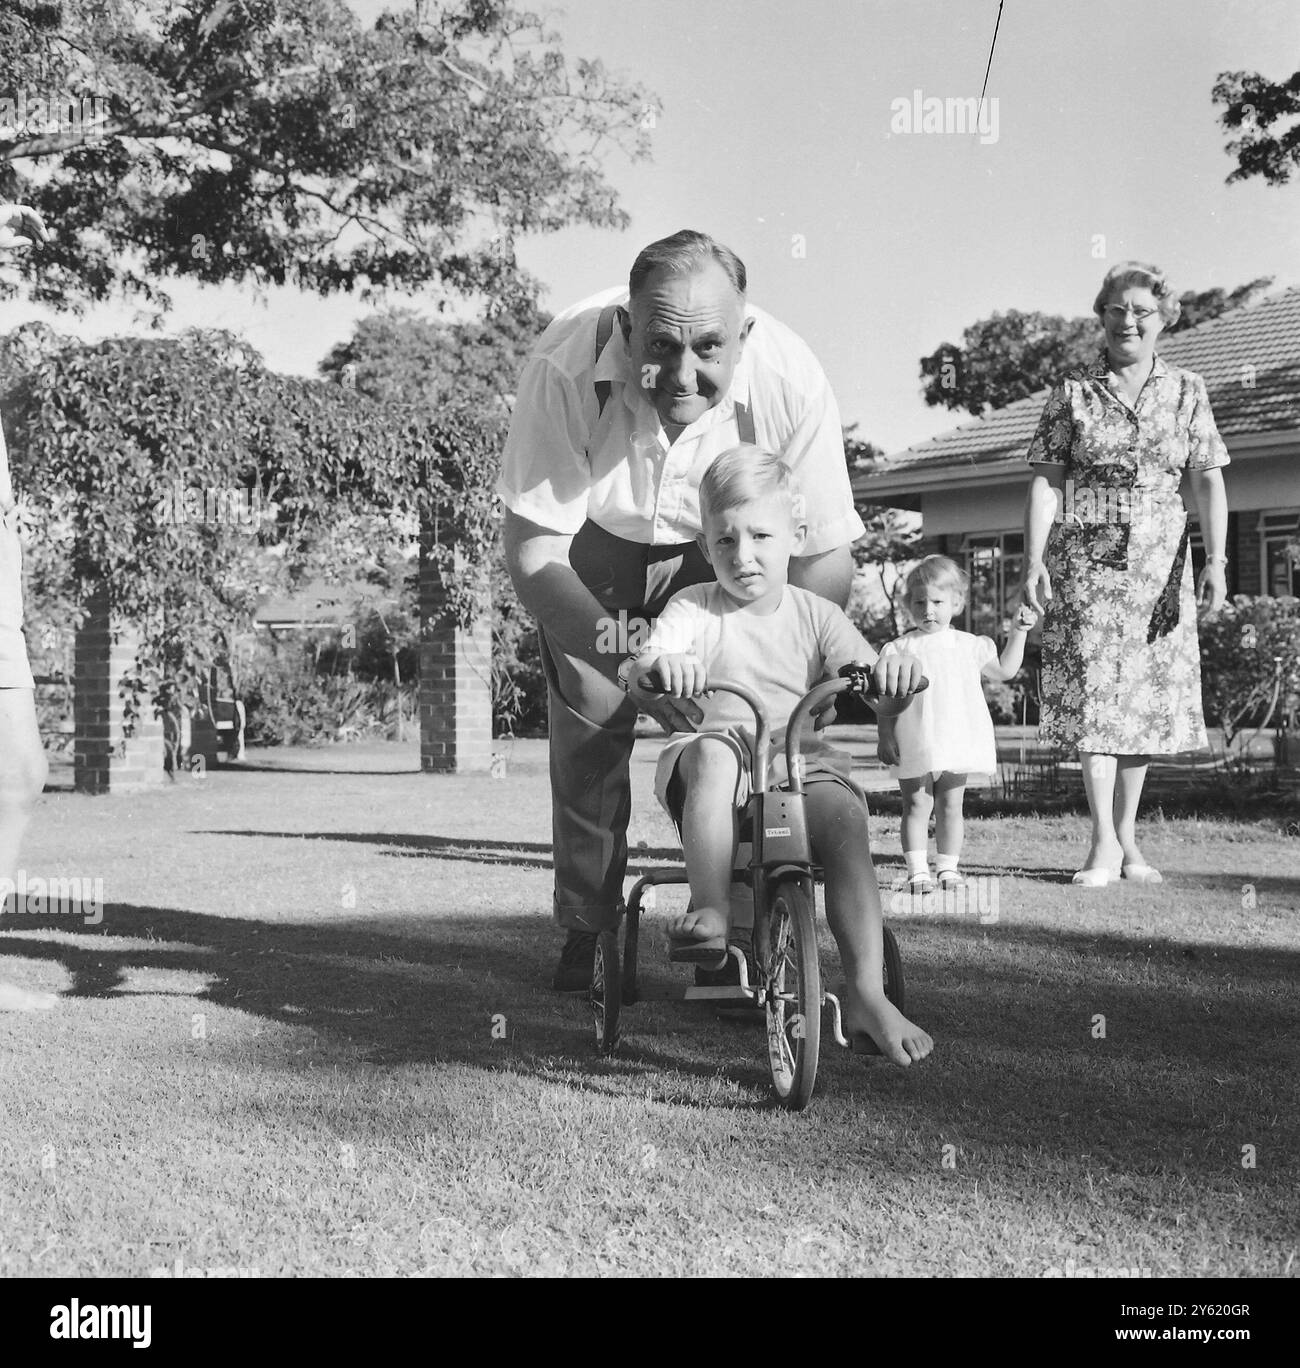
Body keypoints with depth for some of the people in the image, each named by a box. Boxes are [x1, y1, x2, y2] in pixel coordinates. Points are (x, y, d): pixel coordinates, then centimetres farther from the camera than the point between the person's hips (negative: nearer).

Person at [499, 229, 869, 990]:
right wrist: (628, 662, -46)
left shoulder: (792, 380, -34)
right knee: (588, 727, -7)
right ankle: (586, 930, 10)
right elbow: (532, 552, -34)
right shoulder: (568, 366, -38)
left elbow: (826, 560, -24)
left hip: (720, 555, 1)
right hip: (594, 547, 0)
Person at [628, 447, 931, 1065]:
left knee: (844, 818, -28)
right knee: (712, 752, -35)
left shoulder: (816, 615, 8)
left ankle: (867, 996, -28)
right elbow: (637, 680, -11)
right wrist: (657, 666, -36)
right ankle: (708, 911, -36)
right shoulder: (694, 608, 4)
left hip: (805, 766, 1)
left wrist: (896, 678, -26)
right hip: (723, 765, -1)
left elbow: (878, 697, -1)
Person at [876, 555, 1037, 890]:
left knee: (951, 806, 6)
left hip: (957, 743, 2)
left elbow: (1005, 670, 16)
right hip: (915, 746, -2)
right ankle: (918, 869, 2)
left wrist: (1018, 633, 9)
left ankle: (948, 868, 14)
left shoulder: (970, 646, 9)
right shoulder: (899, 649, 2)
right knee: (916, 805, -2)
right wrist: (885, 737, -6)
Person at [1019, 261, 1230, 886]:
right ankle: (1103, 843, -8)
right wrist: (1034, 560, -9)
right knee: (1093, 691, -10)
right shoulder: (1073, 392, 4)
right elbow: (1045, 481, 1)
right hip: (1087, 556, -2)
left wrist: (1215, 559, -7)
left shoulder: (1187, 391, 9)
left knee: (1147, 696, 5)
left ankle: (1127, 839, 16)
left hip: (1160, 561, 2)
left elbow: (1209, 481, 4)